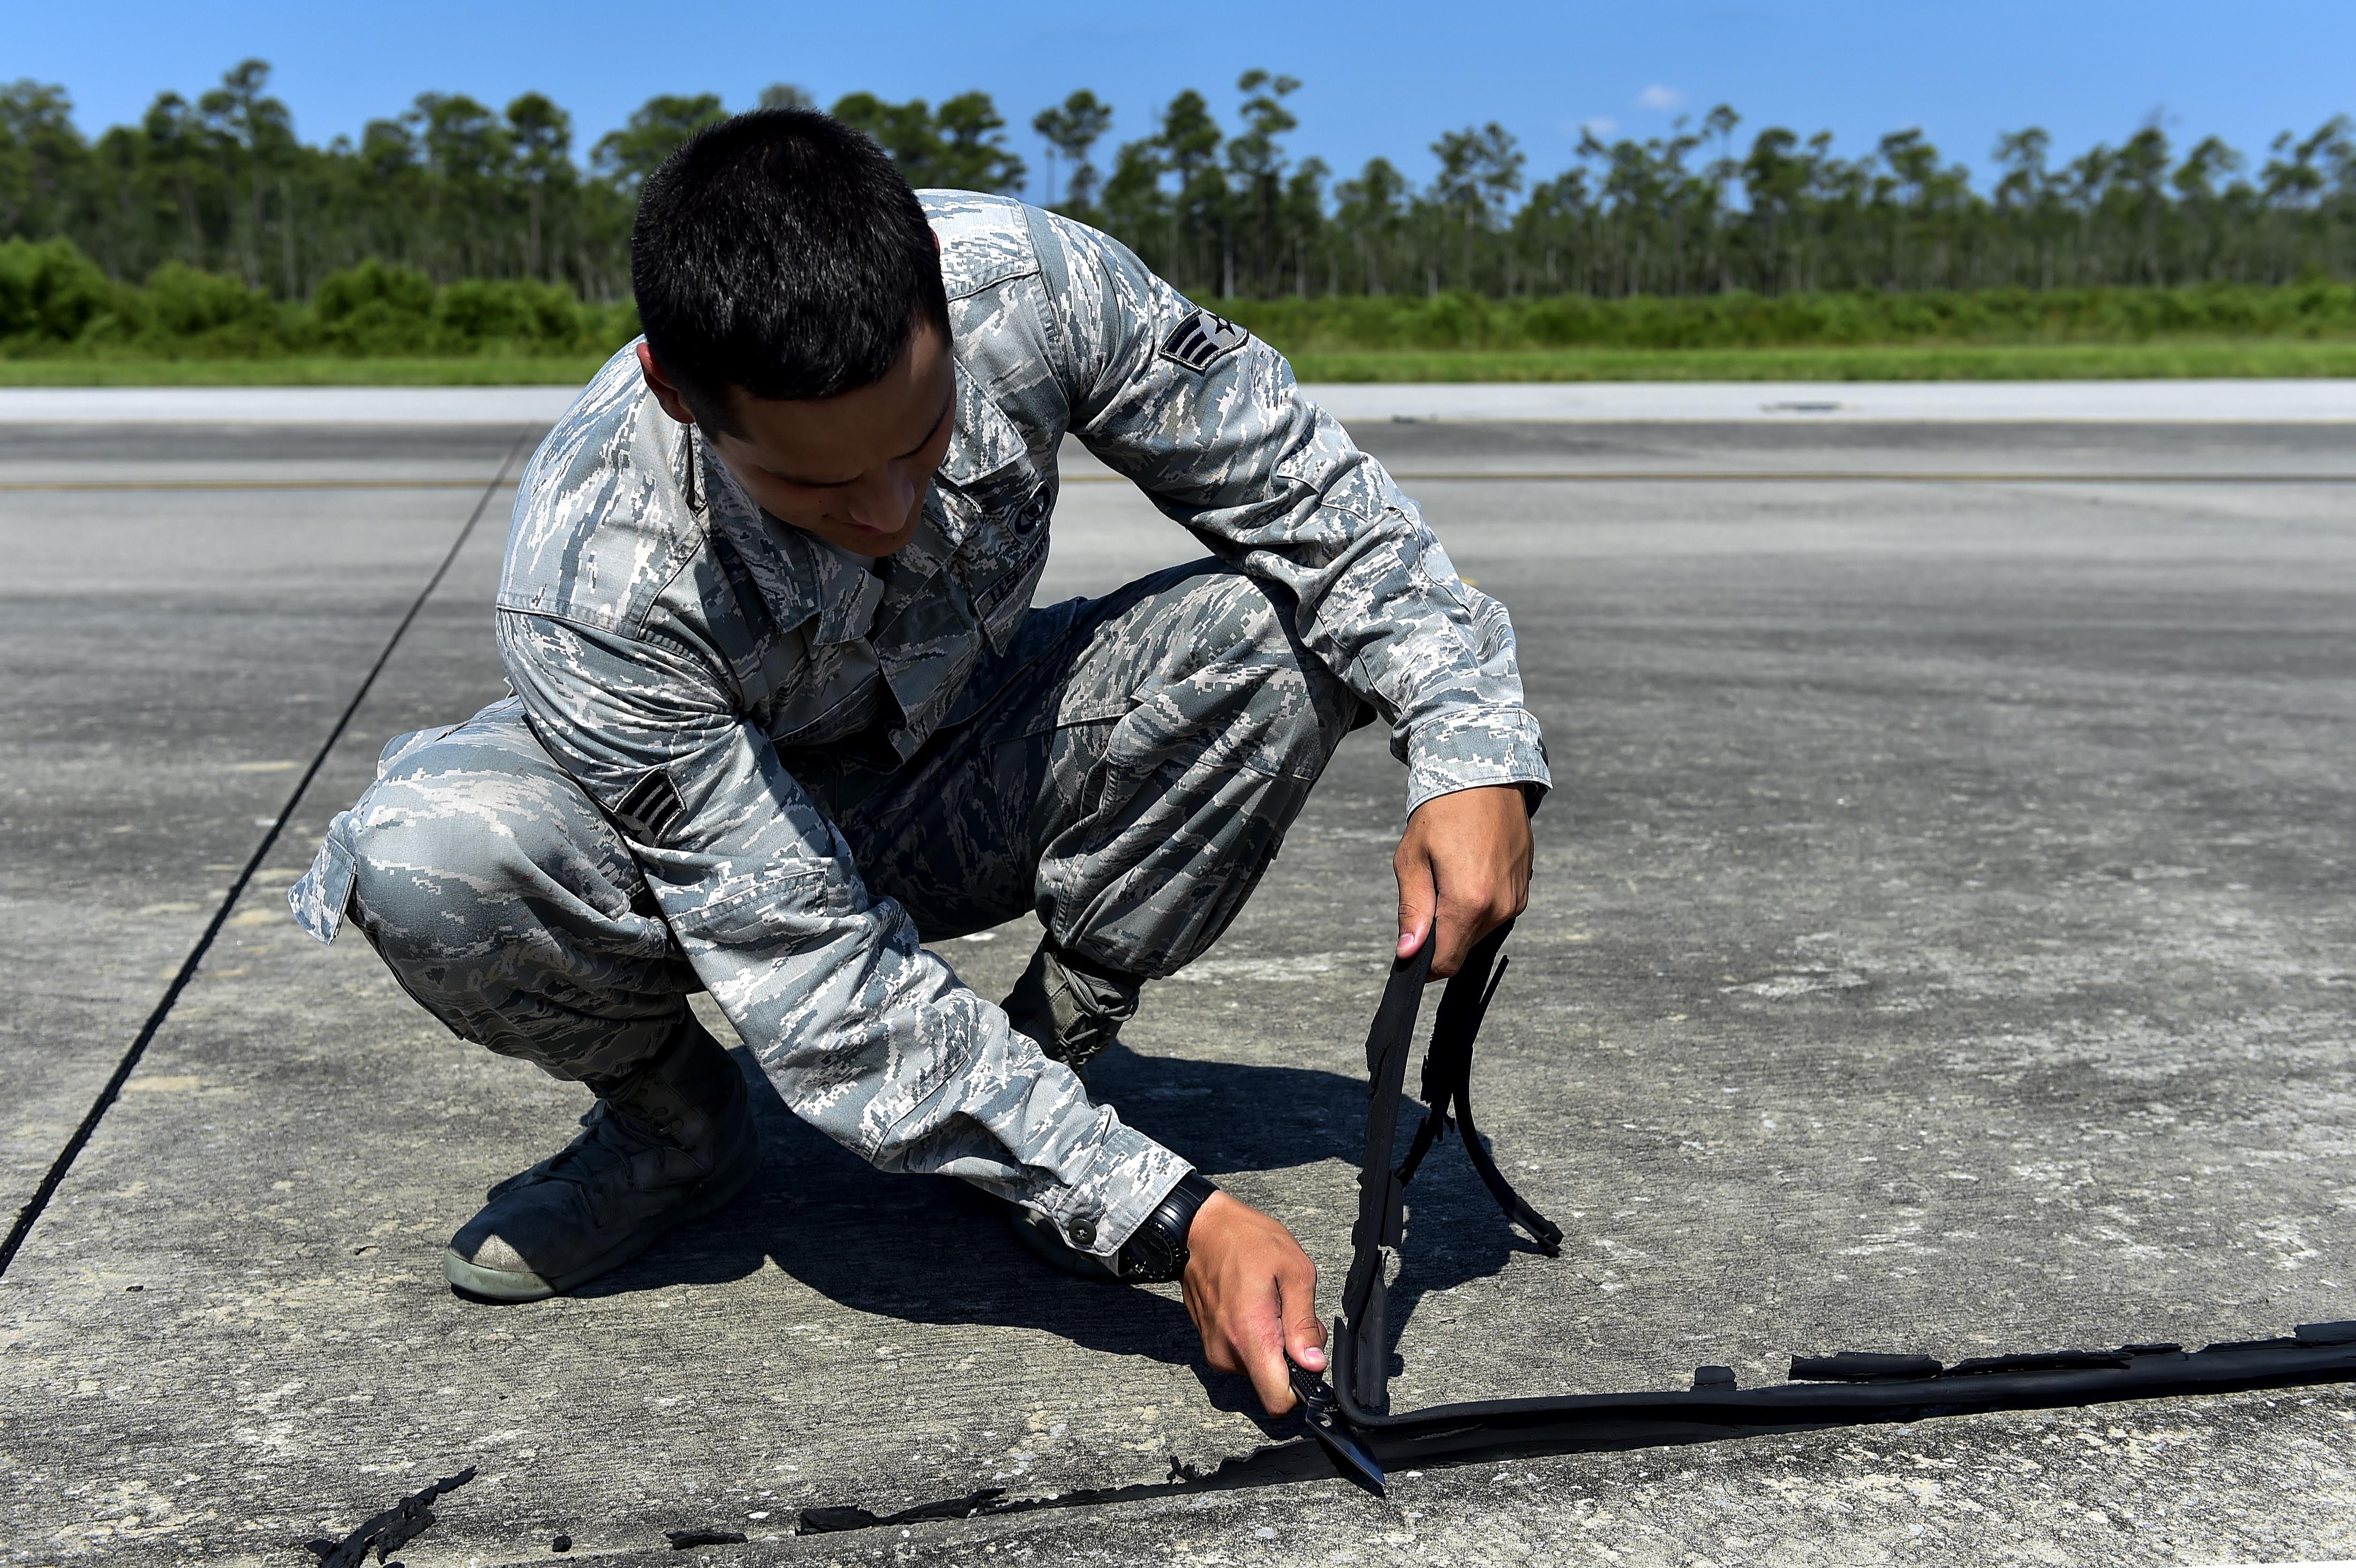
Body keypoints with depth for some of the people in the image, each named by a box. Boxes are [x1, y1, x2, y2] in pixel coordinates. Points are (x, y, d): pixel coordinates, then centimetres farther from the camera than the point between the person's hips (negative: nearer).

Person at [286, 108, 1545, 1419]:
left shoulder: (1029, 284, -29)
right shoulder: (592, 590, -35)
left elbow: (1303, 484, -15)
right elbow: (828, 994, -33)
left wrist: (1477, 745, -29)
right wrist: (1170, 1221, -37)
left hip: (967, 790, 3)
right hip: (711, 838, -2)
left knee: (1280, 625, -23)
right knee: (429, 861, -34)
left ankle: (1052, 1053, -5)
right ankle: (677, 1126, -1)